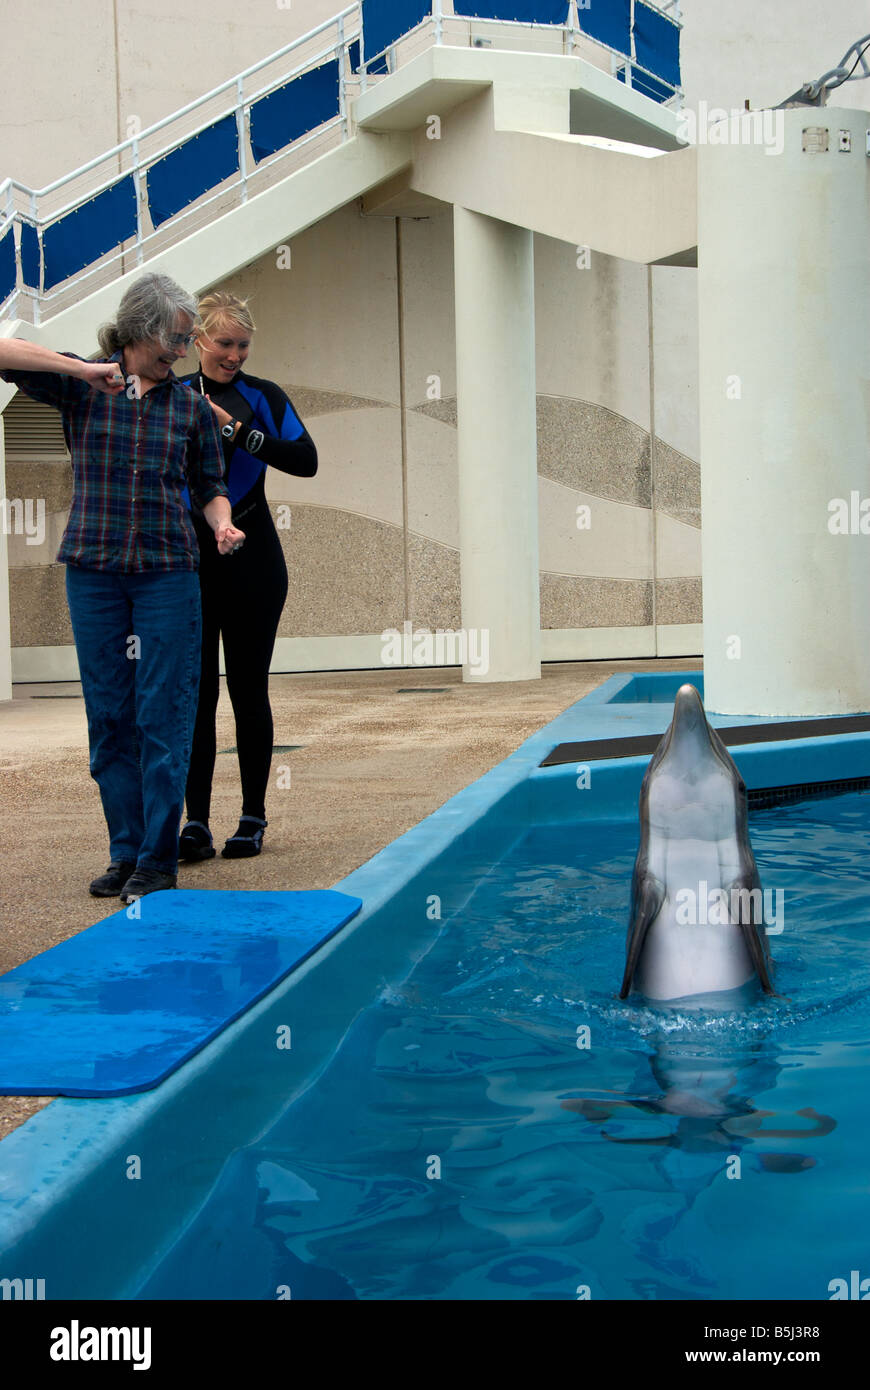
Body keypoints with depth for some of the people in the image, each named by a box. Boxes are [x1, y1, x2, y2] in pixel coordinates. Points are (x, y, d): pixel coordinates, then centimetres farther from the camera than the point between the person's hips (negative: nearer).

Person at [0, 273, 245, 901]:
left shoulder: (192, 407, 8)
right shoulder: (81, 387, 3)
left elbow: (210, 487, 15)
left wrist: (221, 524, -7)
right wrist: (83, 370, -16)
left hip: (168, 572, 0)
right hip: (94, 570, 0)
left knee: (164, 714, -5)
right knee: (110, 716, 5)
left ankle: (157, 861, 1)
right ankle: (126, 853, 15)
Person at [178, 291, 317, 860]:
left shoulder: (263, 397, 3)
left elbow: (306, 460, -10)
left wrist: (241, 431, -17)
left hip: (251, 560, -1)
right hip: (187, 561, 1)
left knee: (249, 690, 4)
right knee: (195, 691, 0)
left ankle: (254, 818, 12)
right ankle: (195, 822, 3)